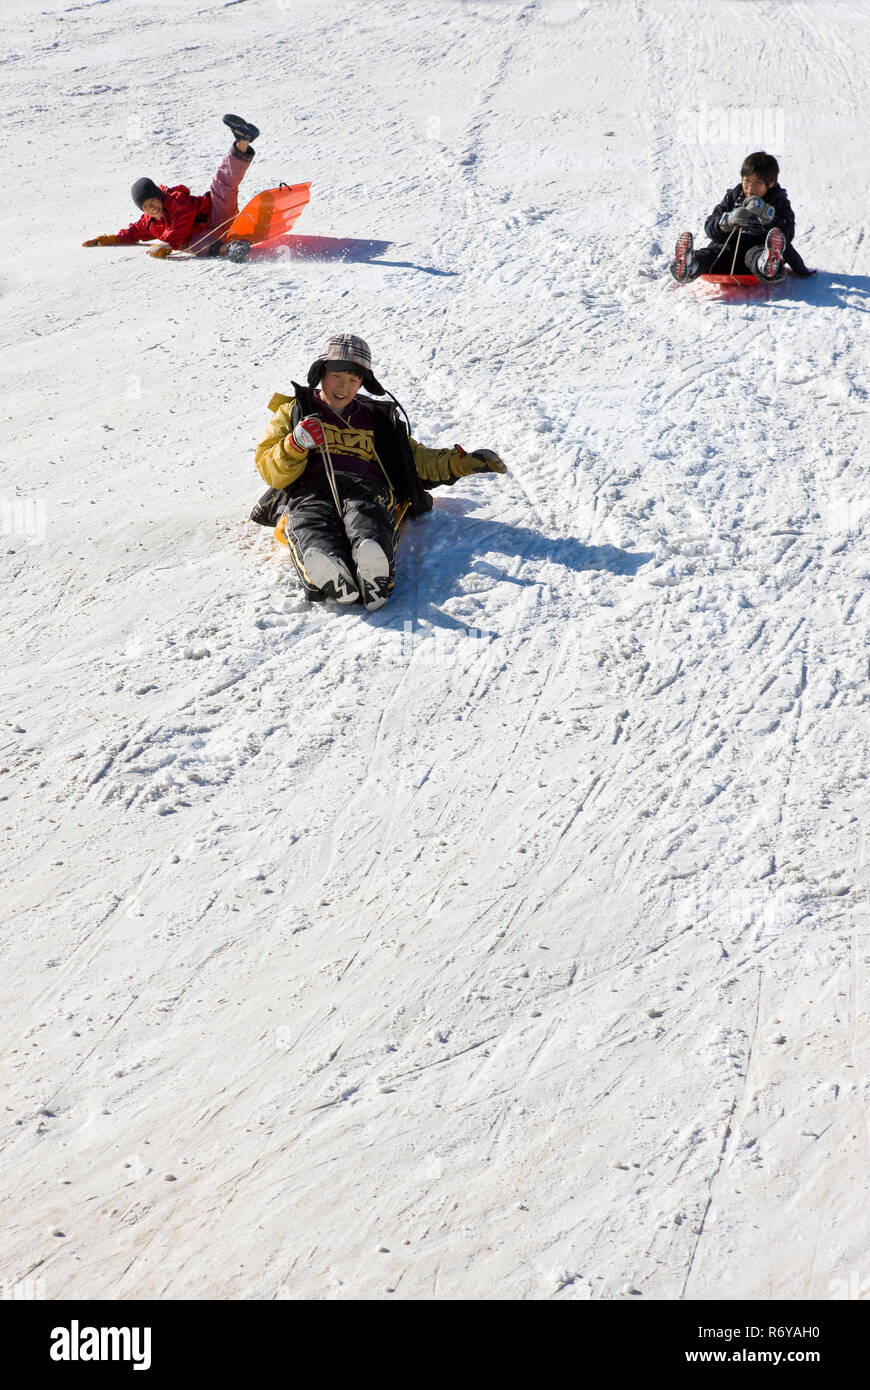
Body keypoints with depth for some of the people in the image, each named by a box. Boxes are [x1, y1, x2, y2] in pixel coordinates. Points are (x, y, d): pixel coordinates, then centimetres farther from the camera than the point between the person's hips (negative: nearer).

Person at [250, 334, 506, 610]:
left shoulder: (376, 419, 36)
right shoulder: (294, 411, 28)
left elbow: (417, 459, 36)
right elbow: (271, 472, 16)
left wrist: (464, 462, 22)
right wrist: (297, 445, -5)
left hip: (365, 487, 1)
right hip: (309, 489, -1)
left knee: (366, 518, -41)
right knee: (309, 525, -42)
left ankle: (373, 575, -73)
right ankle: (326, 575, -74)